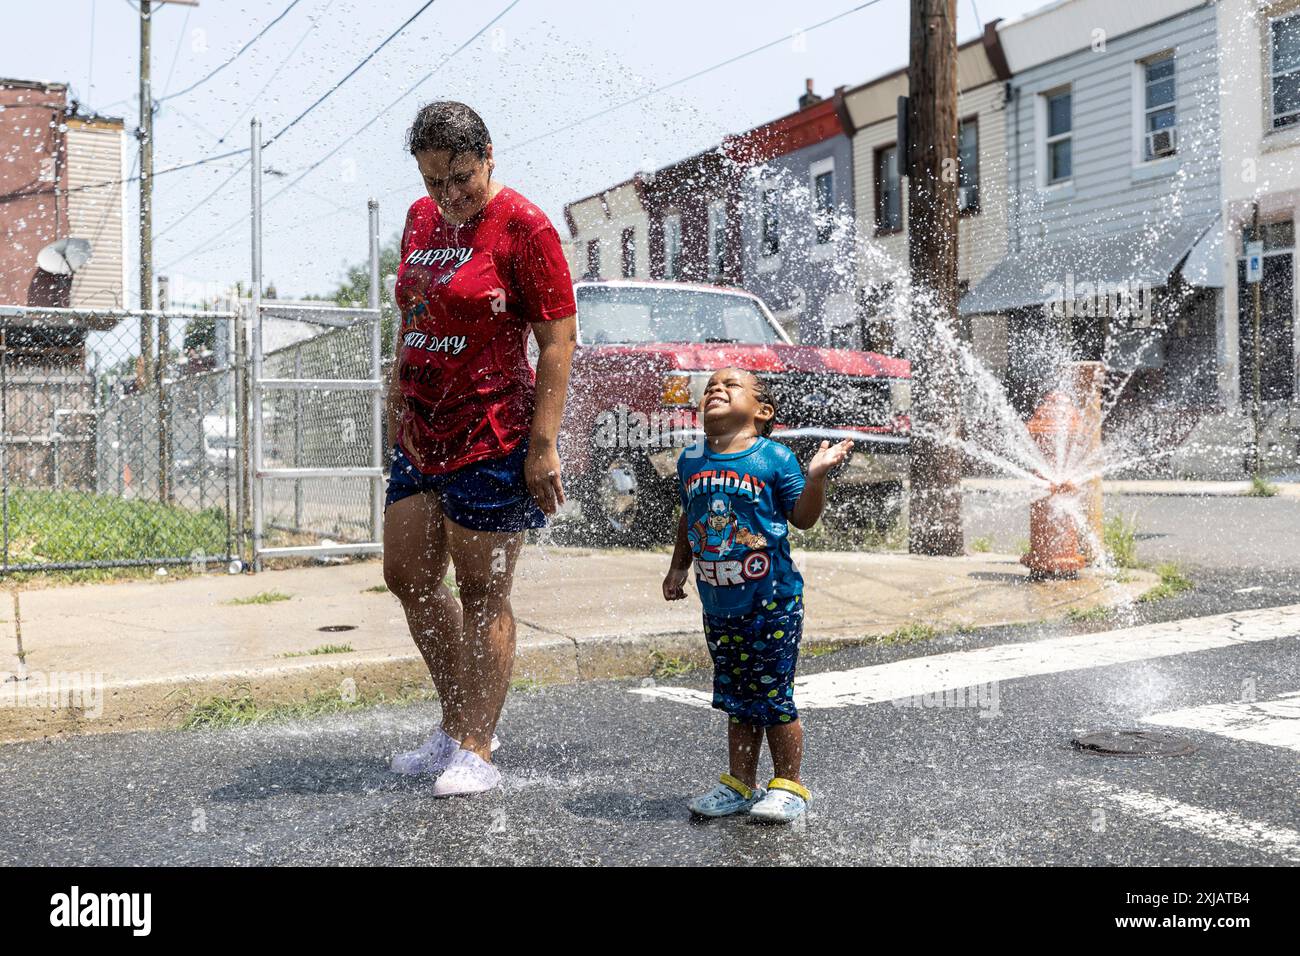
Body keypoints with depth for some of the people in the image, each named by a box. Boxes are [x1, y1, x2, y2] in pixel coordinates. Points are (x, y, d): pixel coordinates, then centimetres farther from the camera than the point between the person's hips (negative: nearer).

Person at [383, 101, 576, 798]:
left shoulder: (522, 226, -10)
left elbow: (558, 340, -13)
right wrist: (397, 400, 15)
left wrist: (543, 444, -18)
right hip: (423, 433, 8)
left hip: (494, 436, -8)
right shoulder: (420, 219, 13)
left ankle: (477, 752, 9)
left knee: (481, 592, -2)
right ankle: (455, 726, 25)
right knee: (407, 575, 10)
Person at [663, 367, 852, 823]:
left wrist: (815, 477, -18)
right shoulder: (691, 459, 6)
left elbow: (802, 518, -5)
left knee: (773, 697, 3)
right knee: (737, 700, 15)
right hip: (718, 605, 5)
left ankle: (789, 786, 19)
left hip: (772, 601, -4)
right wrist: (678, 567, 19)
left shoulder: (774, 457, -7)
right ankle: (740, 785, 27)